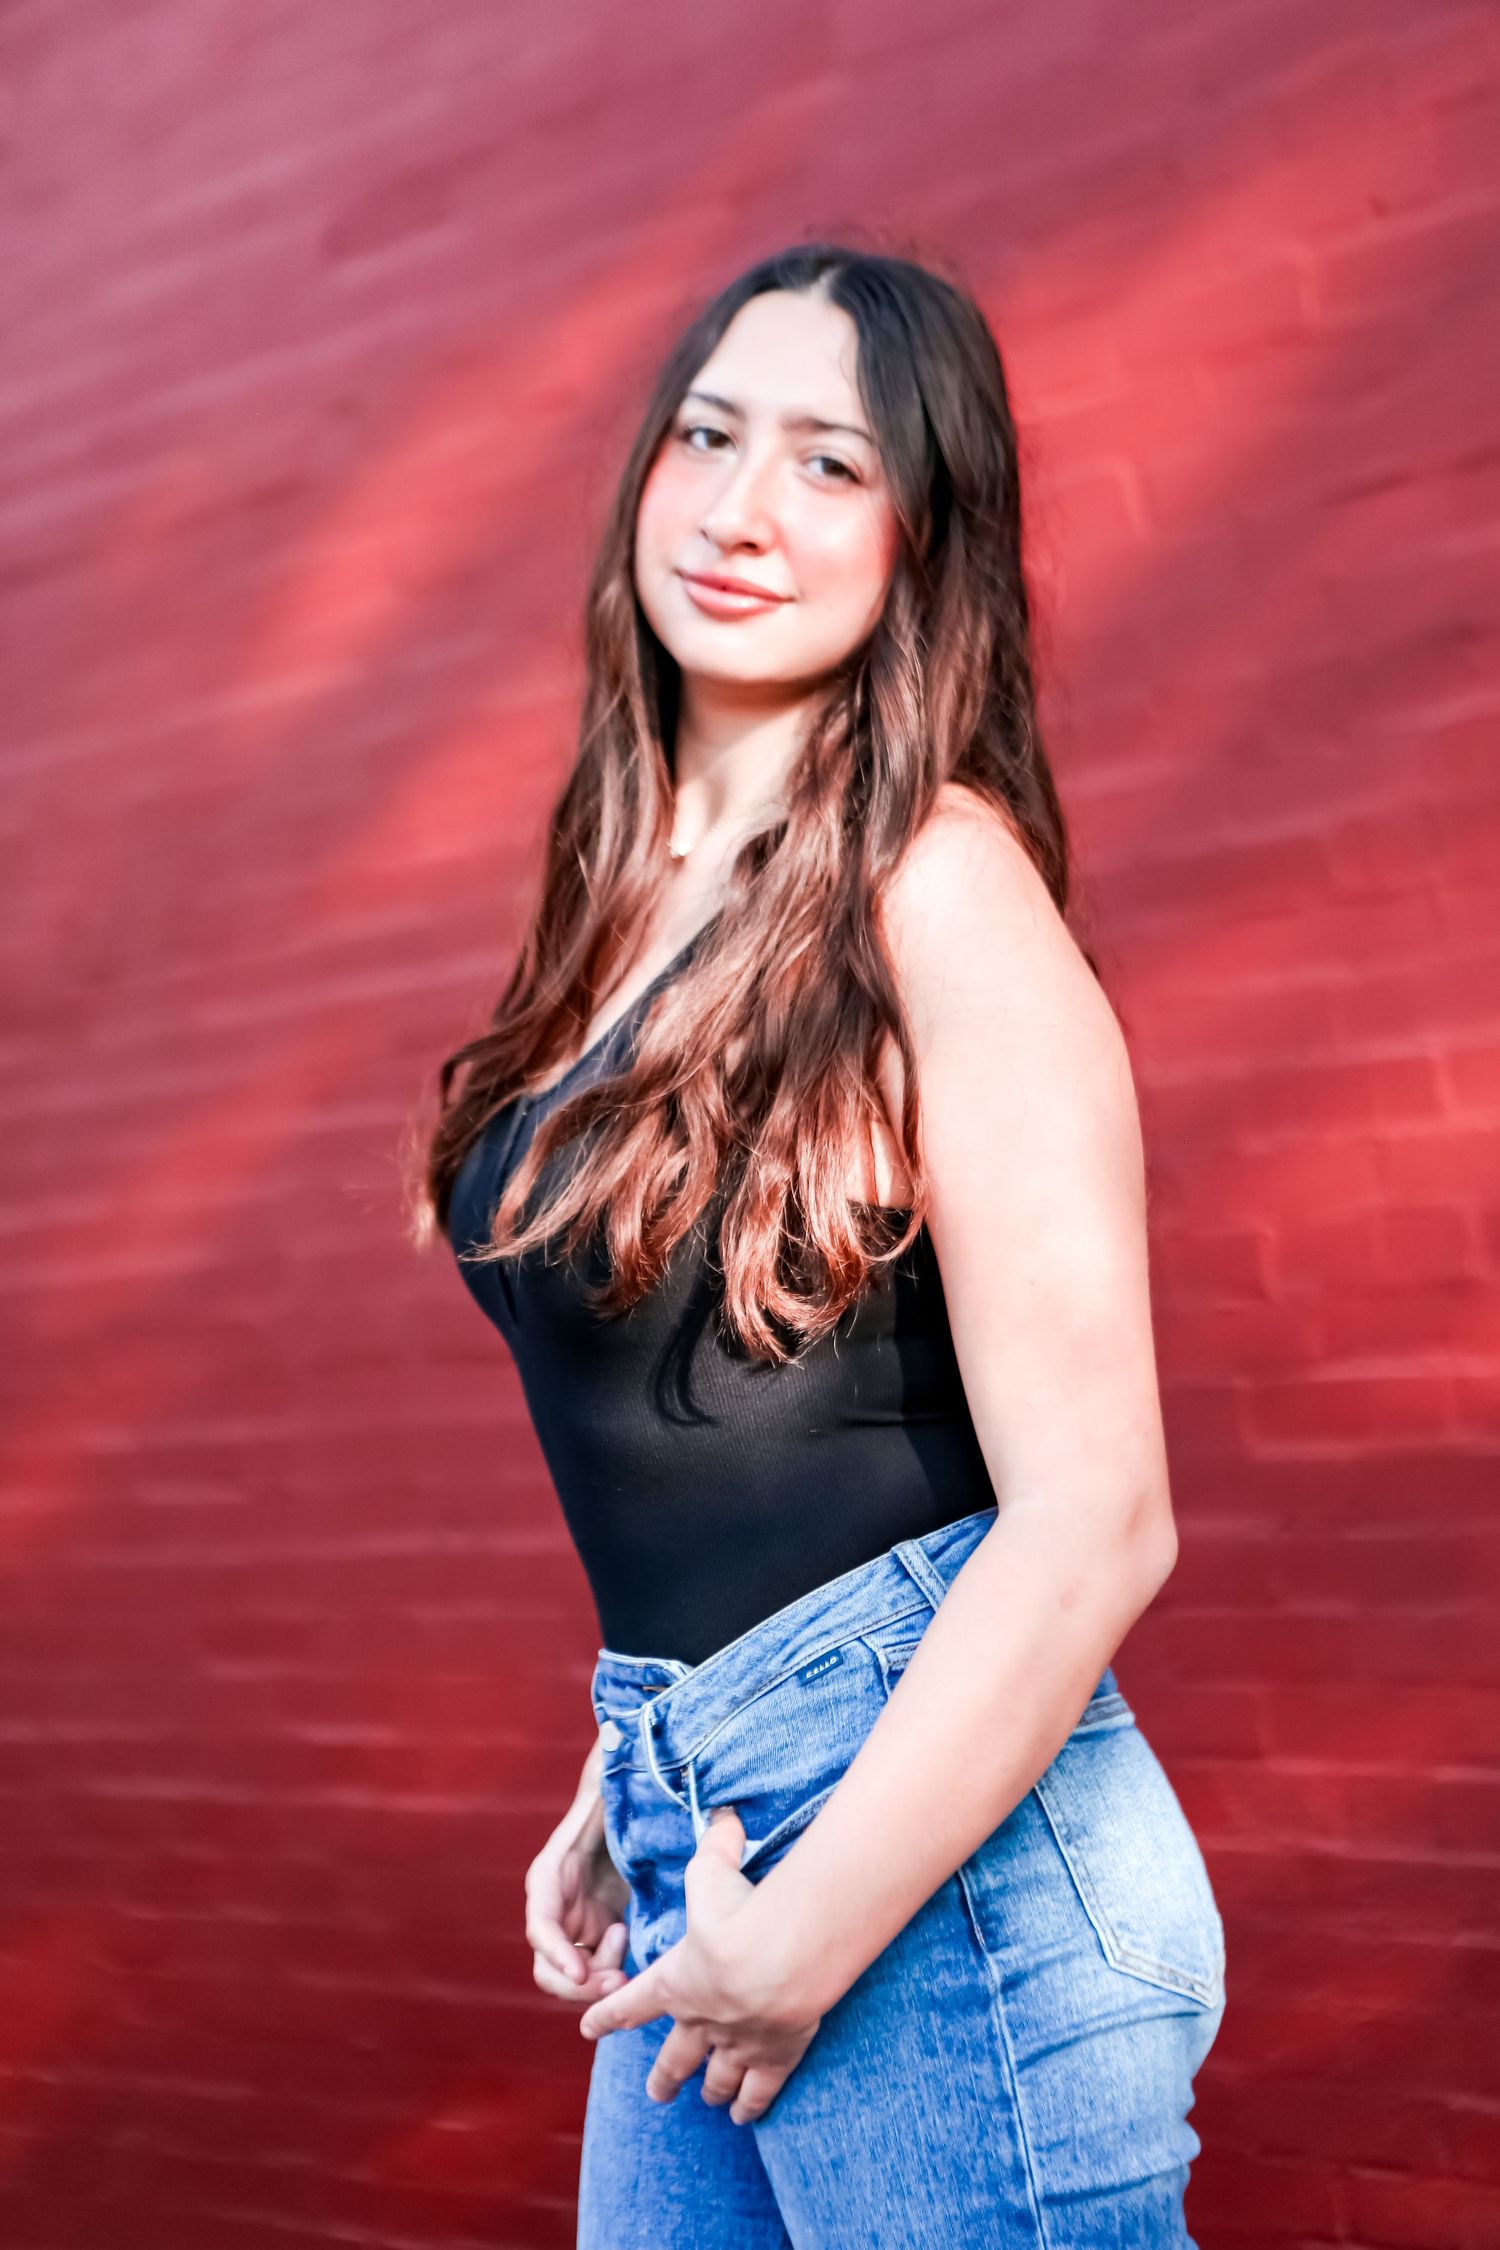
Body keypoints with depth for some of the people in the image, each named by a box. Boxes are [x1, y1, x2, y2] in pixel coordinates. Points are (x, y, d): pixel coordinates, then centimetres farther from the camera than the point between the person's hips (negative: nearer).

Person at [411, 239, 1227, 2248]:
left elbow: (1094, 1523, -18)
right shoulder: (645, 892, 9)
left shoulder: (937, 887, -14)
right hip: (707, 1841, 7)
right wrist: (628, 1794, 13)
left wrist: (804, 1941, -13)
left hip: (934, 1846, -7)